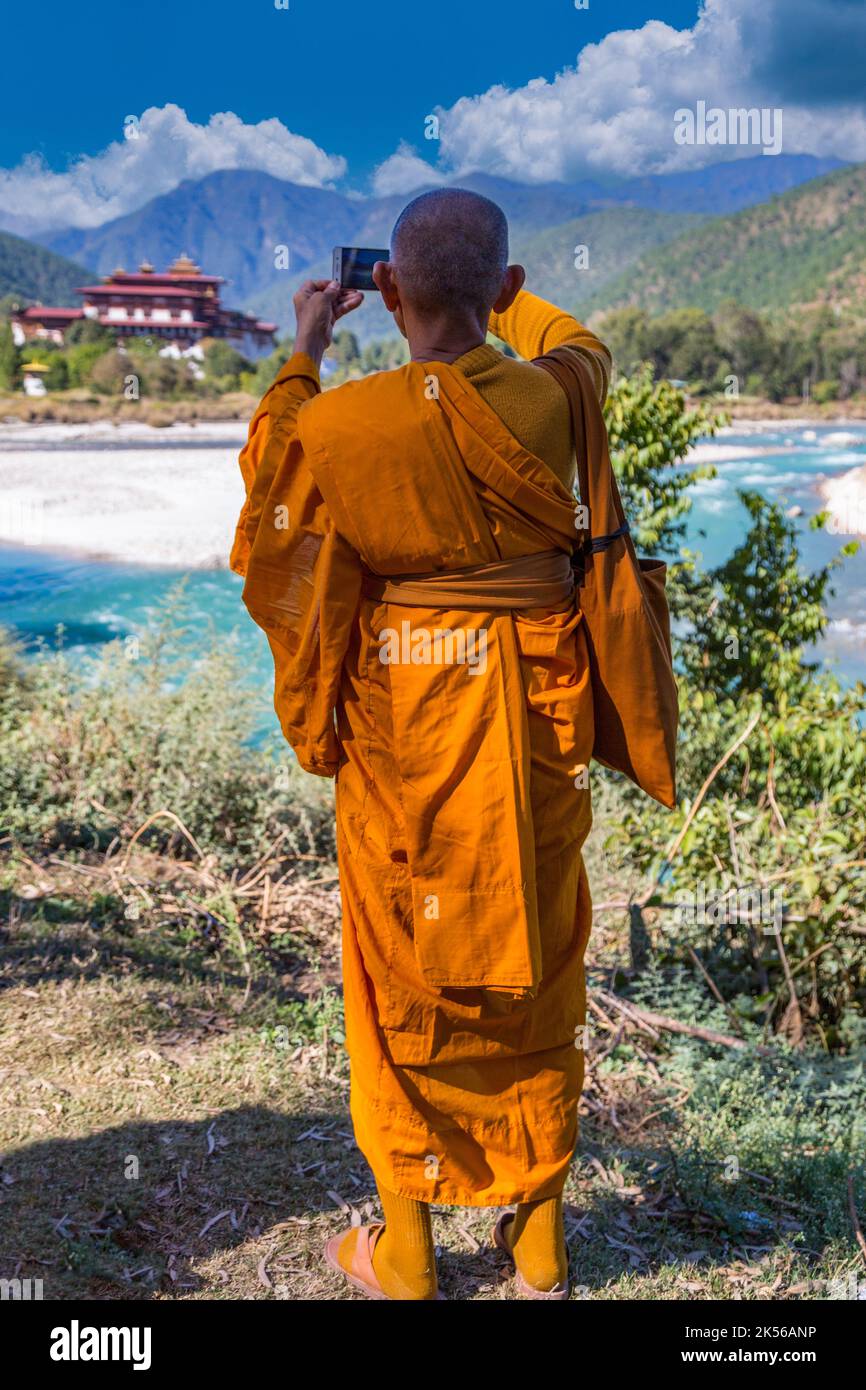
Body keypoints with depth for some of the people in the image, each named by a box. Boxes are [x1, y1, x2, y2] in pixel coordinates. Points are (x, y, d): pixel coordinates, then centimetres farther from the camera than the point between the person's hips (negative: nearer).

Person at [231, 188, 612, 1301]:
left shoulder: (341, 423, -14)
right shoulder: (550, 400, -9)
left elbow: (267, 527, 8)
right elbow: (582, 343, 17)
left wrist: (303, 355, 13)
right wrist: (496, 290, 28)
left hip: (399, 726, -2)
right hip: (535, 724, 2)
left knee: (402, 979, 13)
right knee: (537, 969, 16)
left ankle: (404, 1256, 29)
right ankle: (540, 1242, 33)